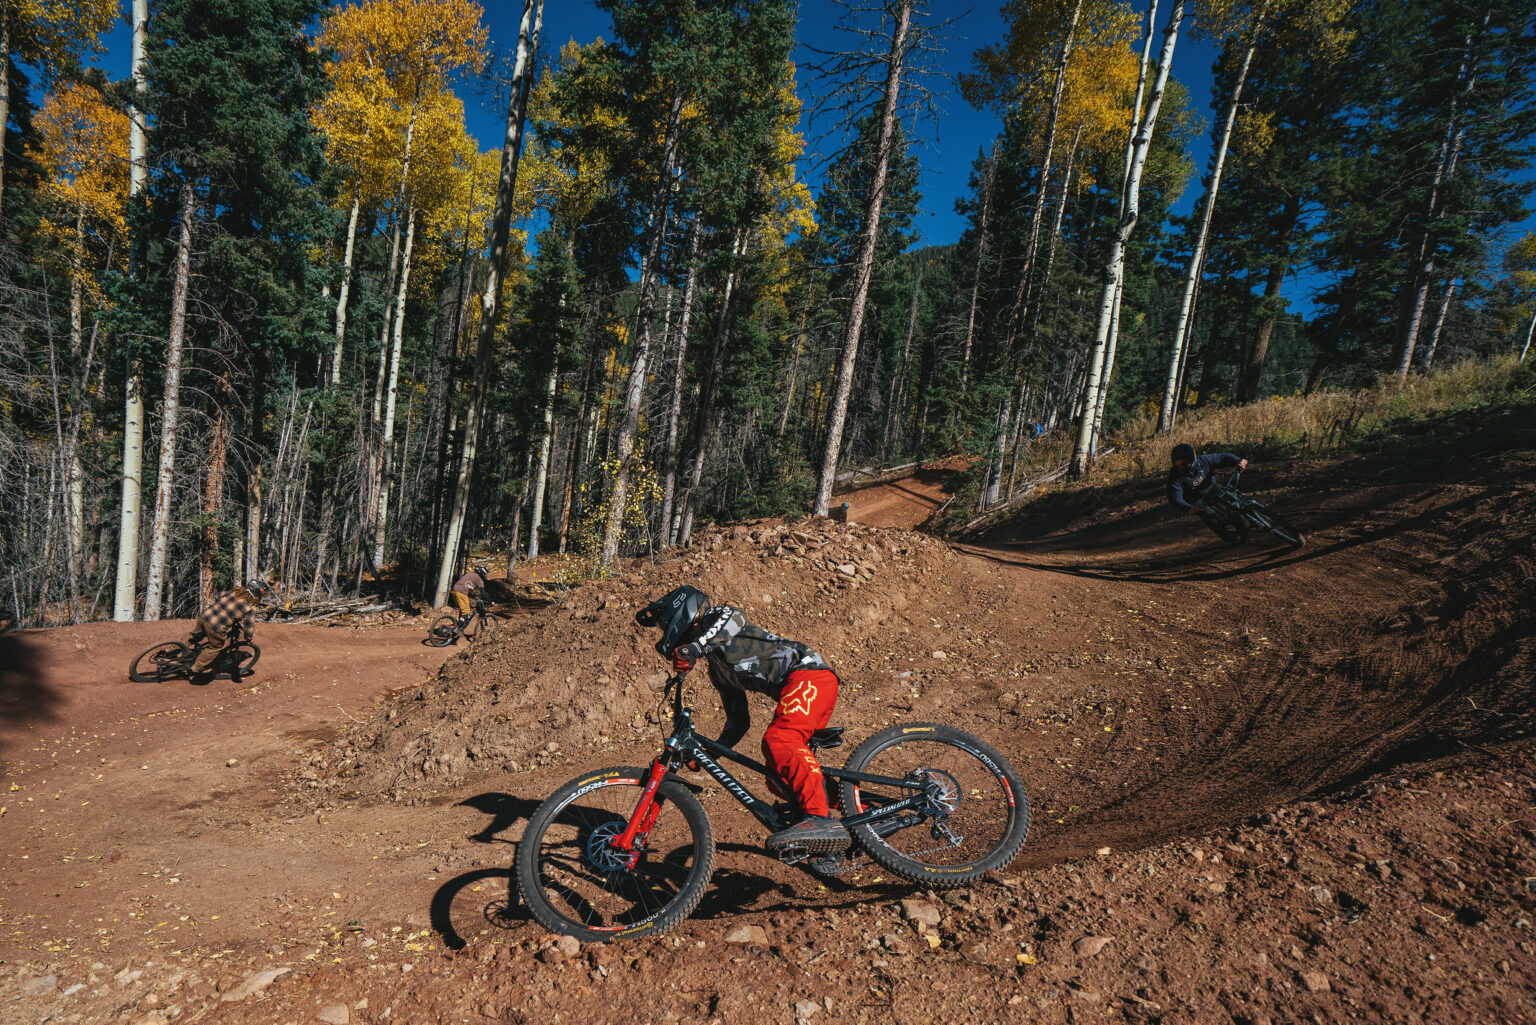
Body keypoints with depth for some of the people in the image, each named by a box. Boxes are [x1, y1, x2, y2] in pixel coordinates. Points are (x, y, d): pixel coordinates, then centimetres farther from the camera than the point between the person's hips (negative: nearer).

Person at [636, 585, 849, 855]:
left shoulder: (718, 617, 4)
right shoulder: (718, 670, 26)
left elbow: (735, 617, -23)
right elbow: (739, 720, 25)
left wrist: (694, 646, -37)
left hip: (809, 673, -9)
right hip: (791, 689, 9)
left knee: (778, 741, -29)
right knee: (779, 777, 6)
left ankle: (820, 820, -38)